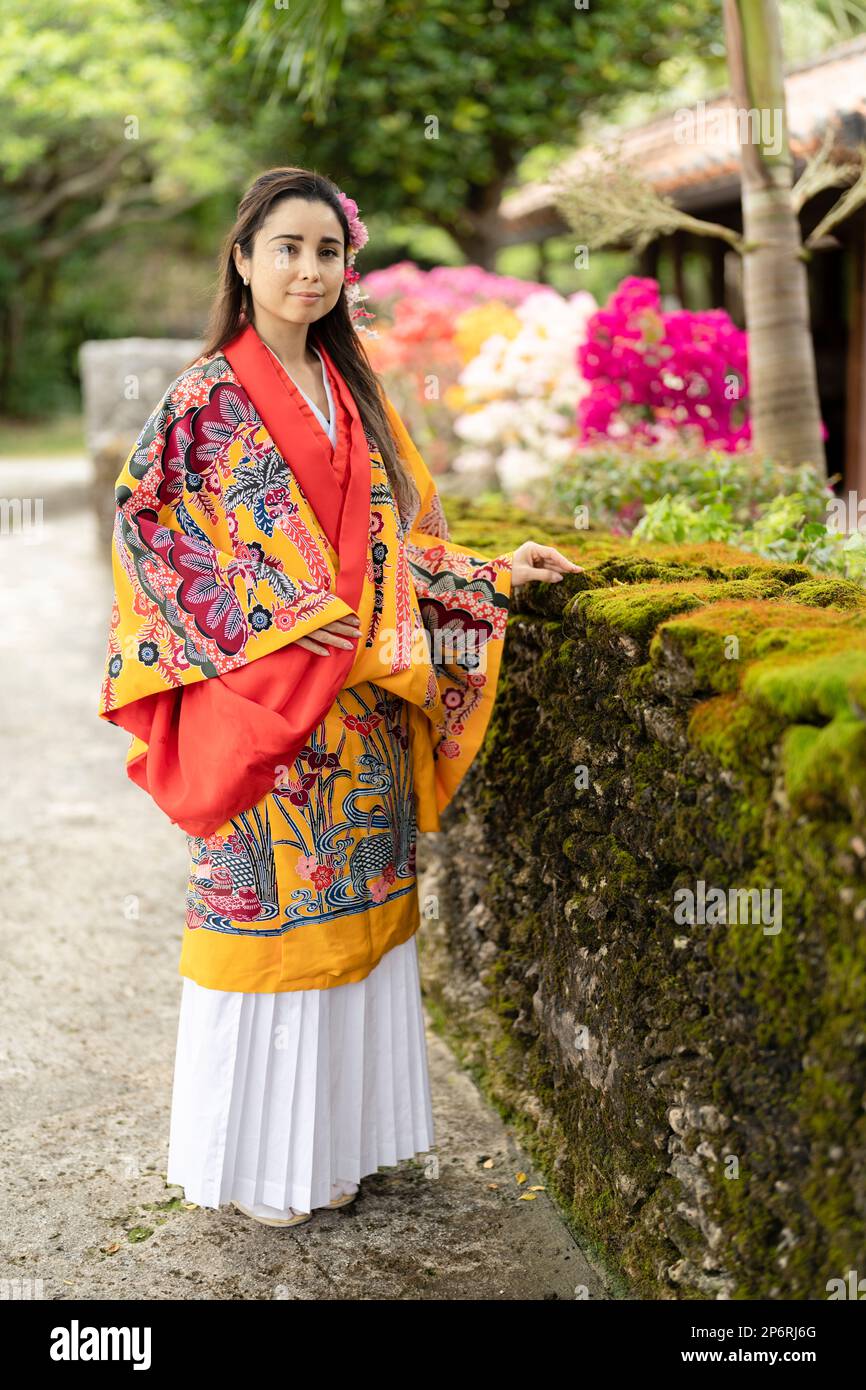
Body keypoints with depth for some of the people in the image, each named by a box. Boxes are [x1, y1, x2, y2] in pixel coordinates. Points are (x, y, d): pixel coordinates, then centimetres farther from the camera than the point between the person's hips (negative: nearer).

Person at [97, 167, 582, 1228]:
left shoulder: (355, 395, 14)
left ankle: (339, 1131, 25)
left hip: (364, 712, 5)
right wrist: (268, 637, -15)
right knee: (265, 910, 1)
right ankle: (257, 1159, 17)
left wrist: (493, 572, 4)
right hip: (260, 705, -5)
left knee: (353, 916, 10)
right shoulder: (205, 398, -4)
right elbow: (149, 527, -9)